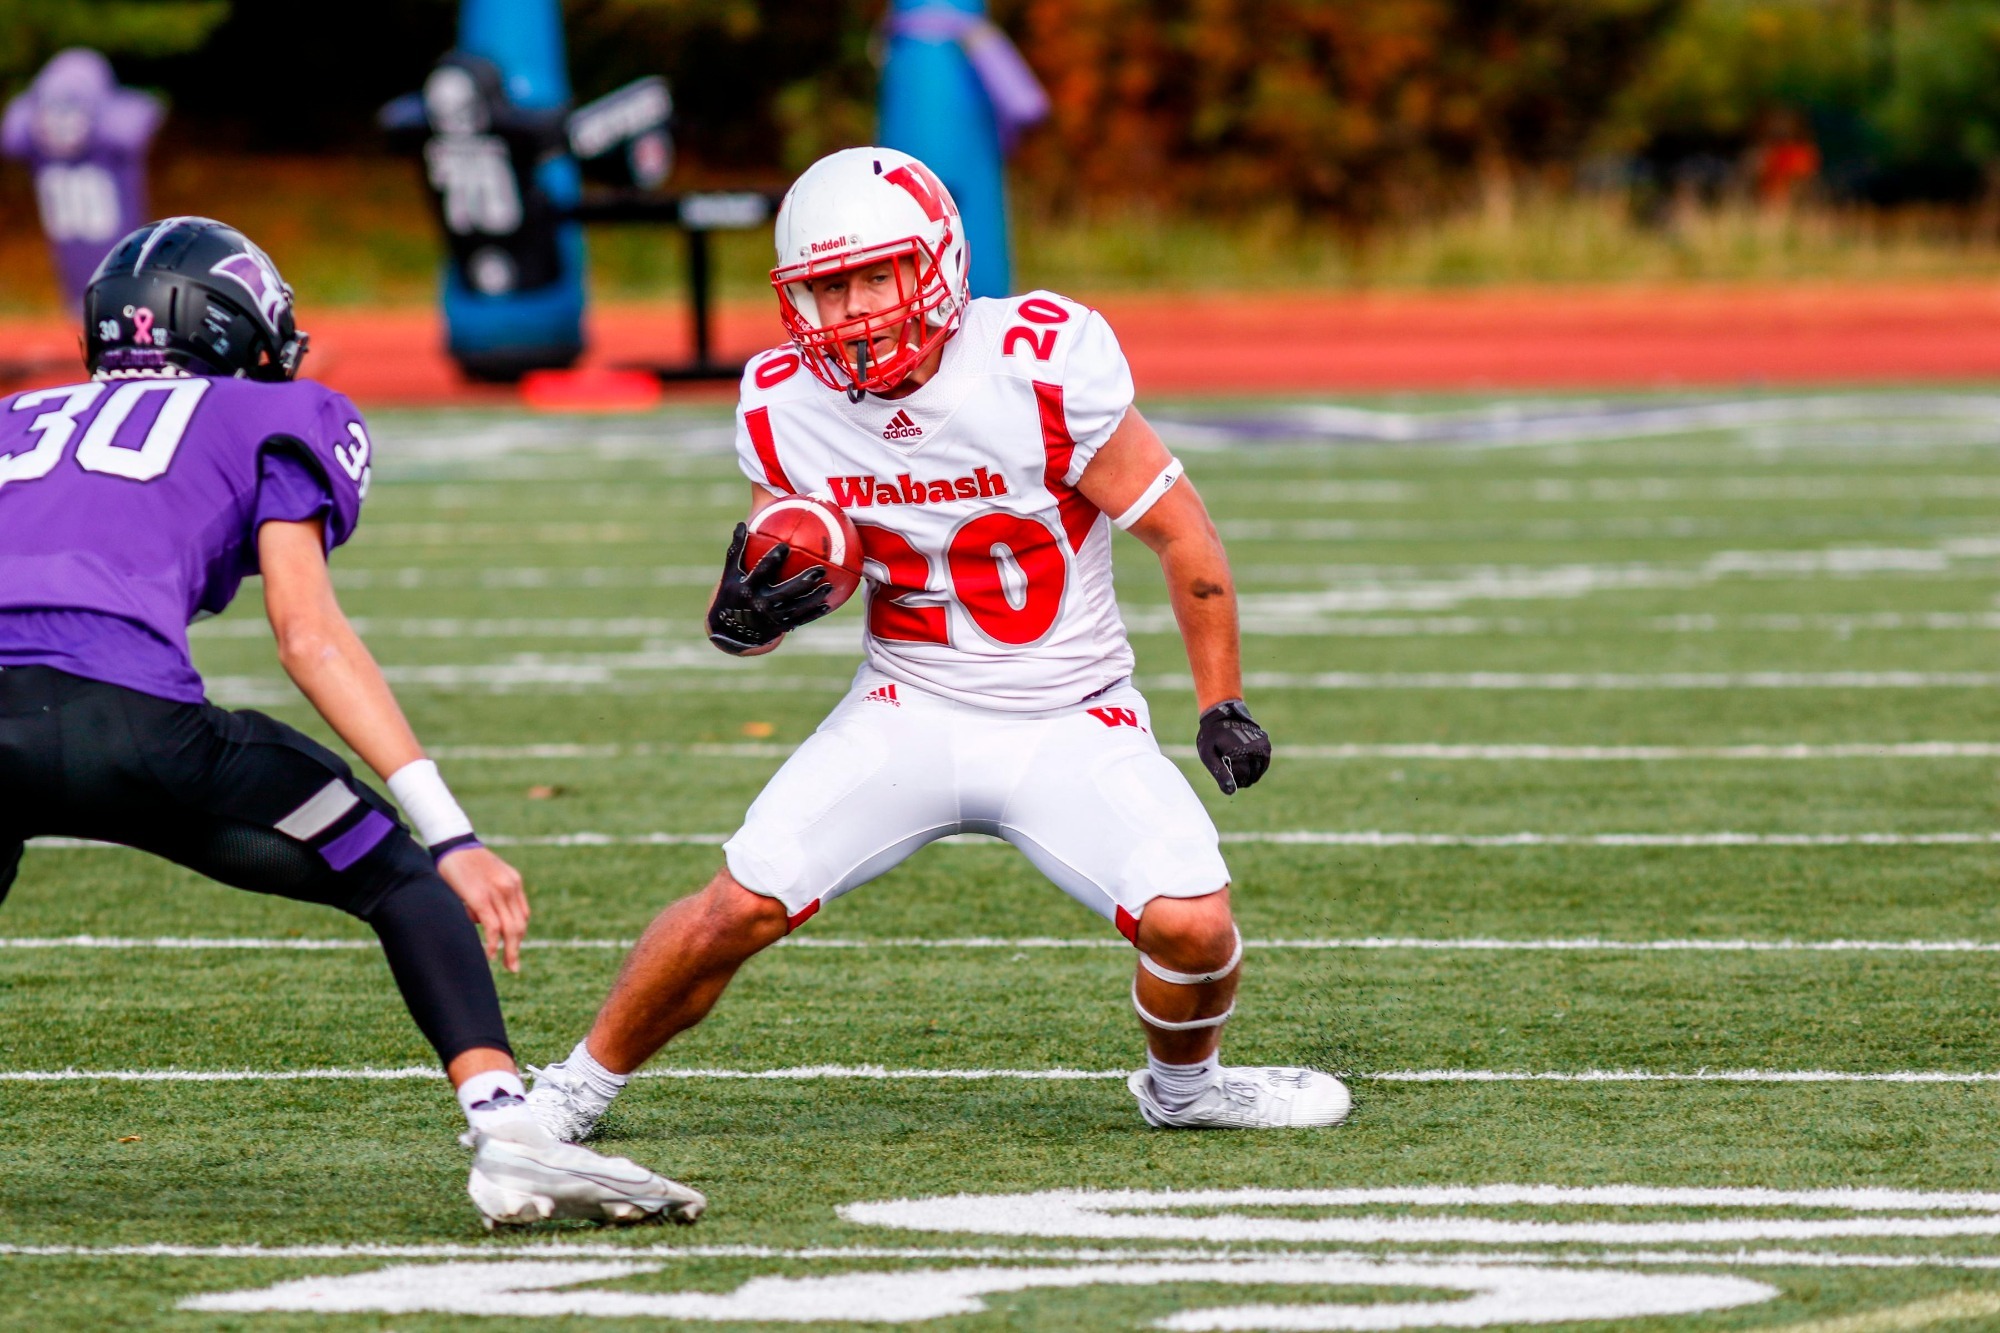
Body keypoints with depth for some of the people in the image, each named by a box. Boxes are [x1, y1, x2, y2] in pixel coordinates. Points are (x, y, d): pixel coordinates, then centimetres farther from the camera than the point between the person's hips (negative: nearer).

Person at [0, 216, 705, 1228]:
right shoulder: (266, 422, 24)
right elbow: (306, 632, 10)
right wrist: (453, 837, 5)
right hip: (118, 713, -3)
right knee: (402, 877, 16)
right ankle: (505, 1131, -4)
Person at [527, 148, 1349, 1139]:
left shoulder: (1042, 365, -20)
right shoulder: (786, 405, -7)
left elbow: (1180, 533, -10)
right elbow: (786, 565, 7)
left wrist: (1223, 707, -6)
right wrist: (746, 616, -18)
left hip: (1072, 722, -2)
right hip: (909, 712, 2)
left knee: (1191, 925, -20)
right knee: (742, 904, -13)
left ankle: (1183, 1086, 14)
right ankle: (579, 1086, 10)